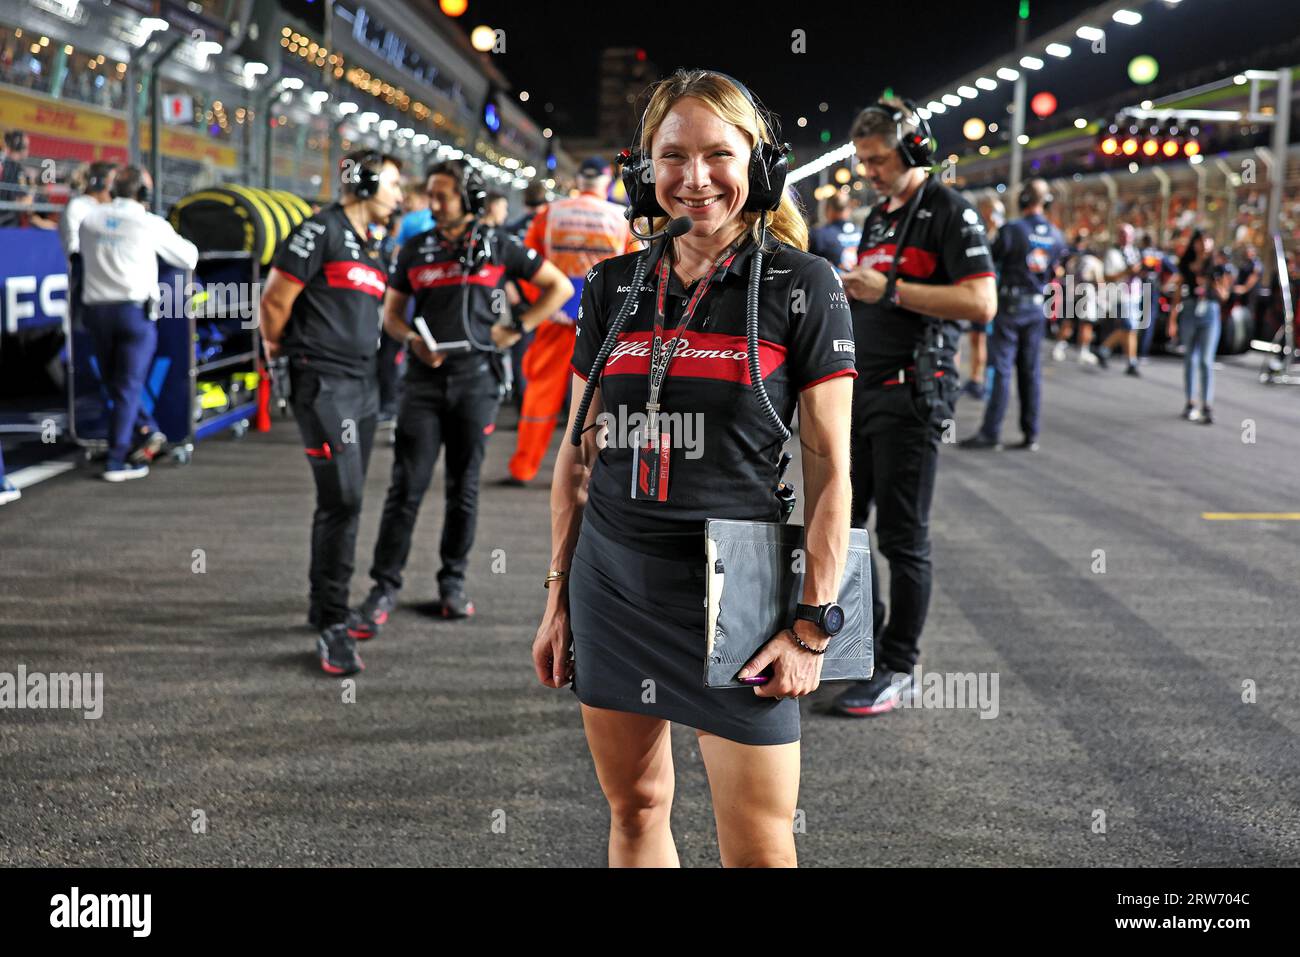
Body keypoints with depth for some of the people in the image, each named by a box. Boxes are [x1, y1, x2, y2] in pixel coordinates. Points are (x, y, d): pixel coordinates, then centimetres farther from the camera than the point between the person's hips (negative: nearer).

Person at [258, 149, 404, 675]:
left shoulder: (371, 246, 17)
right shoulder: (322, 231, -10)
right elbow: (275, 300, -9)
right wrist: (279, 349, 7)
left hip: (363, 383, 9)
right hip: (324, 382, -9)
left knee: (344, 501, 14)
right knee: (342, 499, -12)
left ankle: (323, 606, 26)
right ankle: (332, 626, -5)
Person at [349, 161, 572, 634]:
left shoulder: (498, 247, 2)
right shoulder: (414, 250, 9)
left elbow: (559, 286, 8)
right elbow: (391, 312, 15)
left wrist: (516, 330, 0)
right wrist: (412, 340, -7)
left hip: (475, 377, -1)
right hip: (425, 377, 1)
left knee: (463, 487, 6)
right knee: (407, 485, -5)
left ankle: (453, 582, 19)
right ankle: (384, 587, -1)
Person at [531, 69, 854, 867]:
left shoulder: (802, 286, -5)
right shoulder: (614, 289, 6)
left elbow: (830, 469, -6)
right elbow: (578, 452, 13)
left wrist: (812, 629, -10)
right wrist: (559, 596, 12)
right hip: (611, 583, 4)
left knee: (759, 848, 0)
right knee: (634, 808, 13)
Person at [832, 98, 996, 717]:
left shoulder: (949, 213, -8)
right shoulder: (879, 215, 19)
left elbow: (981, 302, -19)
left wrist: (890, 289, -20)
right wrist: (849, 292, 7)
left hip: (910, 396, -9)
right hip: (860, 389, 9)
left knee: (902, 537, -3)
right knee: (841, 520, 13)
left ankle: (896, 670, 5)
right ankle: (862, 636, 27)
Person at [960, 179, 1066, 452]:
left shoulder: (1012, 230, -15)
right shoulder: (1056, 236, 2)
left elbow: (988, 262, -8)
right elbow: (1055, 272, 13)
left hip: (1010, 306, -5)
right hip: (1037, 308, 5)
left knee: (1001, 368, -4)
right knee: (1031, 370, 8)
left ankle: (991, 432, -4)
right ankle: (1031, 434, 10)